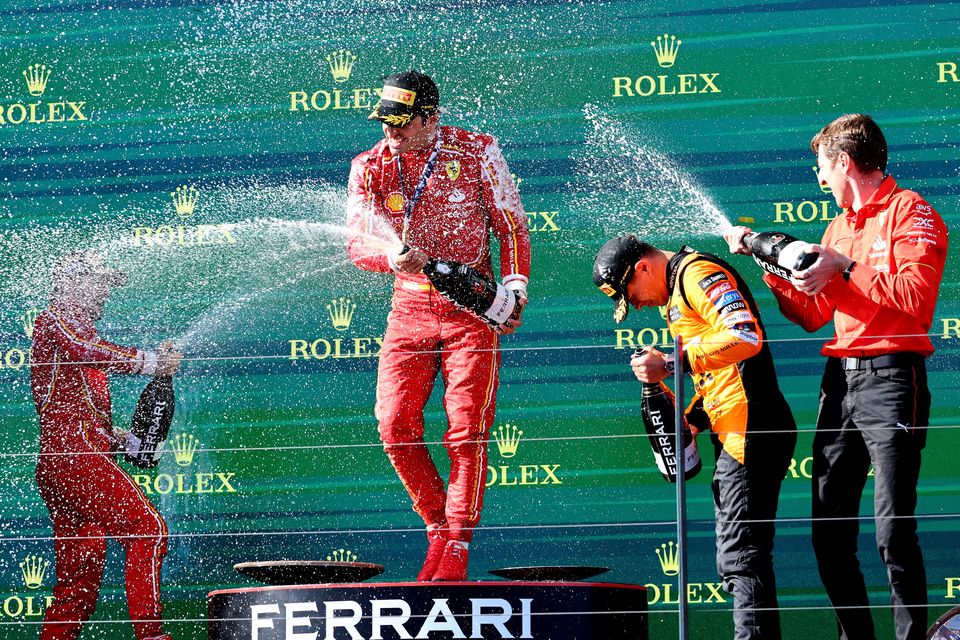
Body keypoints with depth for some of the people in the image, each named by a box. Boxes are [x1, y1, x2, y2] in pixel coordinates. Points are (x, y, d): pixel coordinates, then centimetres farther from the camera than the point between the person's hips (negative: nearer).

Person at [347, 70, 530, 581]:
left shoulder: (475, 152, -3)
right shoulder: (369, 167, 3)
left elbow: (512, 227, 2)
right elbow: (357, 241, -6)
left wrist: (513, 288, -11)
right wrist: (392, 258, -28)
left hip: (471, 307, -3)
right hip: (410, 305, 3)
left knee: (466, 431, -9)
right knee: (396, 428, -6)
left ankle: (457, 547, -3)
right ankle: (438, 530, 11)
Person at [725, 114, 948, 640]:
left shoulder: (909, 212, -3)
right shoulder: (839, 226, 22)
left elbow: (917, 297, -17)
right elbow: (811, 315, 23)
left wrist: (844, 269, -15)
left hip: (889, 378, -8)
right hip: (839, 380, 8)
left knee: (893, 532, -13)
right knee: (829, 533, 6)